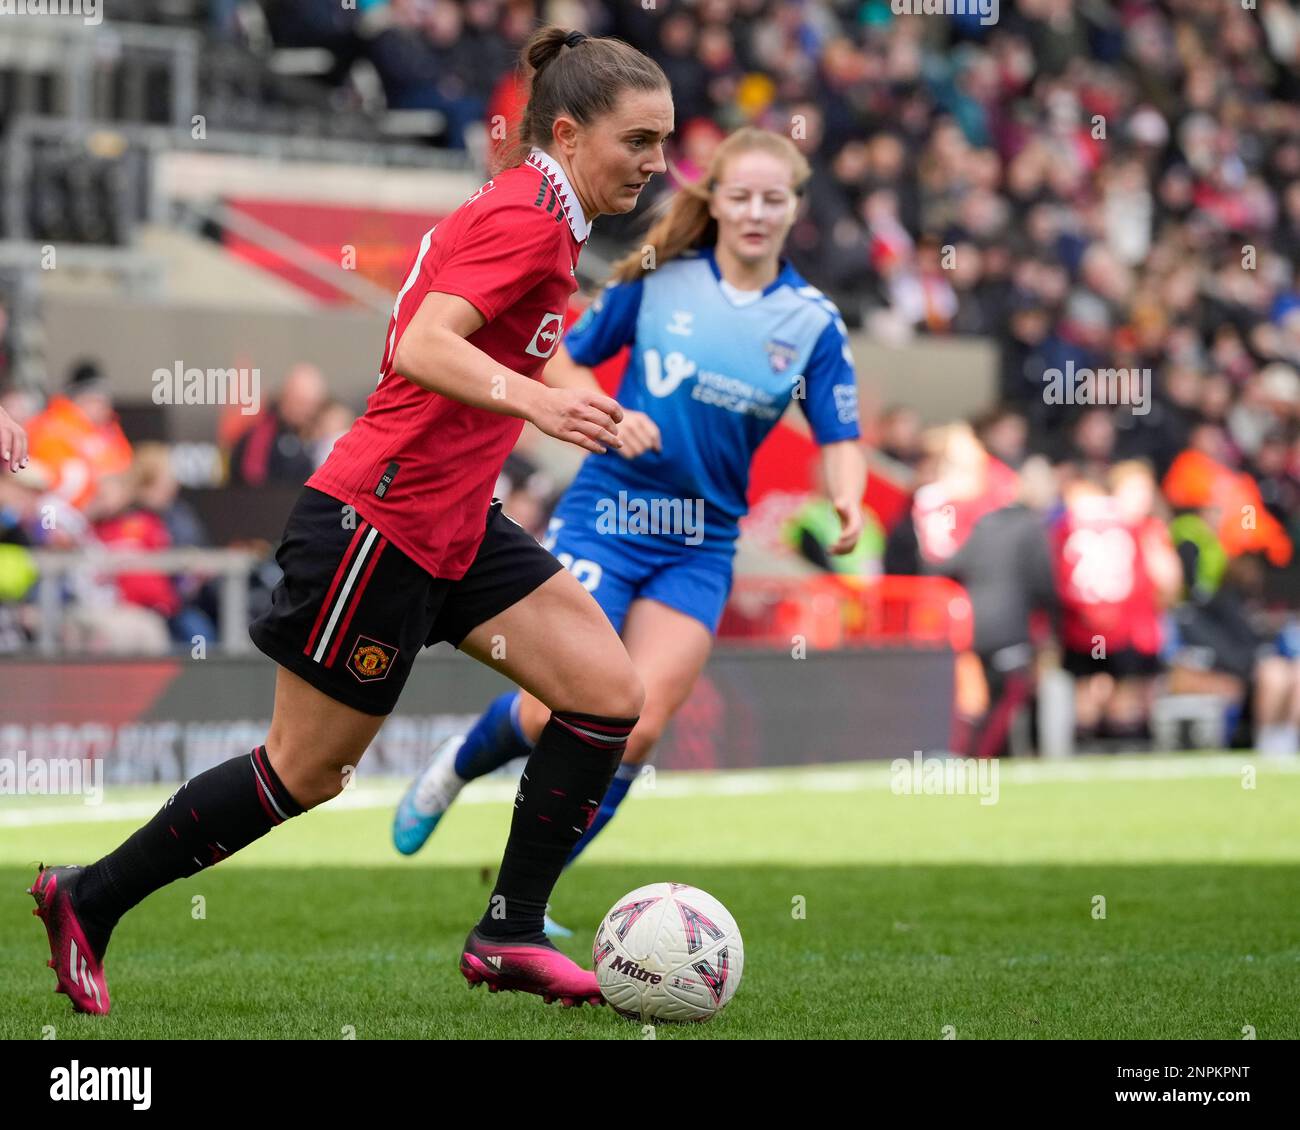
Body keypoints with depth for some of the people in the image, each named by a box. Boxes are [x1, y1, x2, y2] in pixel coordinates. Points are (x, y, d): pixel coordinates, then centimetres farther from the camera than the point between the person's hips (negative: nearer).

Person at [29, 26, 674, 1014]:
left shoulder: (519, 213, 11)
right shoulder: (526, 221, -18)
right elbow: (423, 348, -31)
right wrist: (532, 401, -46)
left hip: (455, 524, 10)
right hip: (382, 520, -10)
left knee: (609, 693, 0)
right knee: (307, 771, 2)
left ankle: (510, 935, 7)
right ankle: (89, 901, 17)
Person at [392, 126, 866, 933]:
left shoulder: (812, 322, 0)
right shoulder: (659, 281, -2)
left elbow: (840, 440, -2)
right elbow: (564, 361, 7)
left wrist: (847, 502, -24)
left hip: (701, 548, 2)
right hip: (605, 514, -2)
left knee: (636, 733, -8)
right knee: (555, 715, -9)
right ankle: (454, 772, 25)